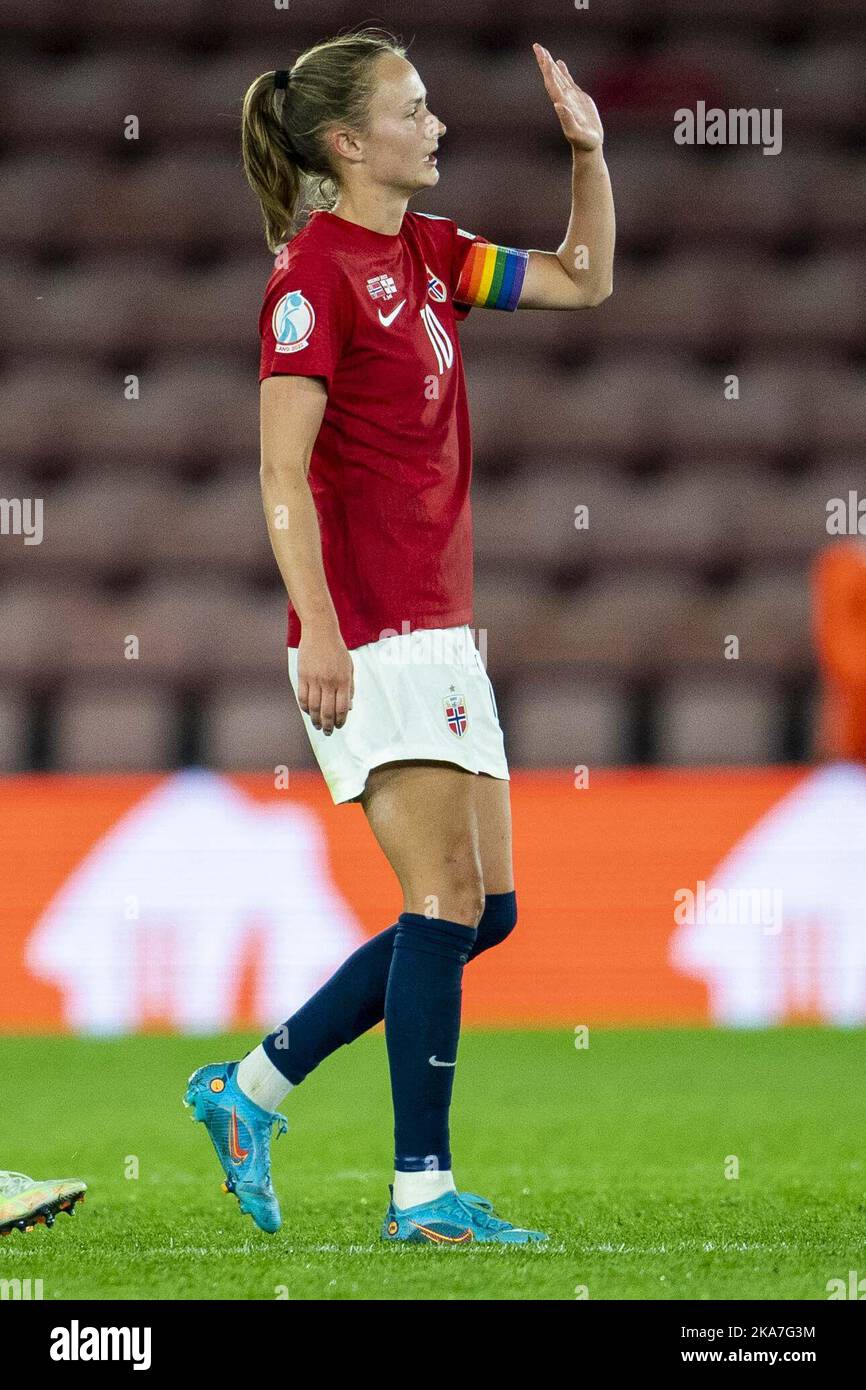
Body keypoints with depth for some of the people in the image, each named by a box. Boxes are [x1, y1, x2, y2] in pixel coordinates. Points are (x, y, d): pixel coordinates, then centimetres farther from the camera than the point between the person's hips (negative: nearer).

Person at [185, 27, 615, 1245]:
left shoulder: (425, 252, 14)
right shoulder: (315, 274, -11)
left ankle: (253, 1087, 16)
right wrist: (318, 628, -24)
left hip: (440, 628, 9)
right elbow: (283, 470, -16)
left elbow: (583, 282, 23)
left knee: (484, 907, 9)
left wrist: (589, 151, 9)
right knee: (451, 900, -11)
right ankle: (423, 1189, -7)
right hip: (368, 639, -9)